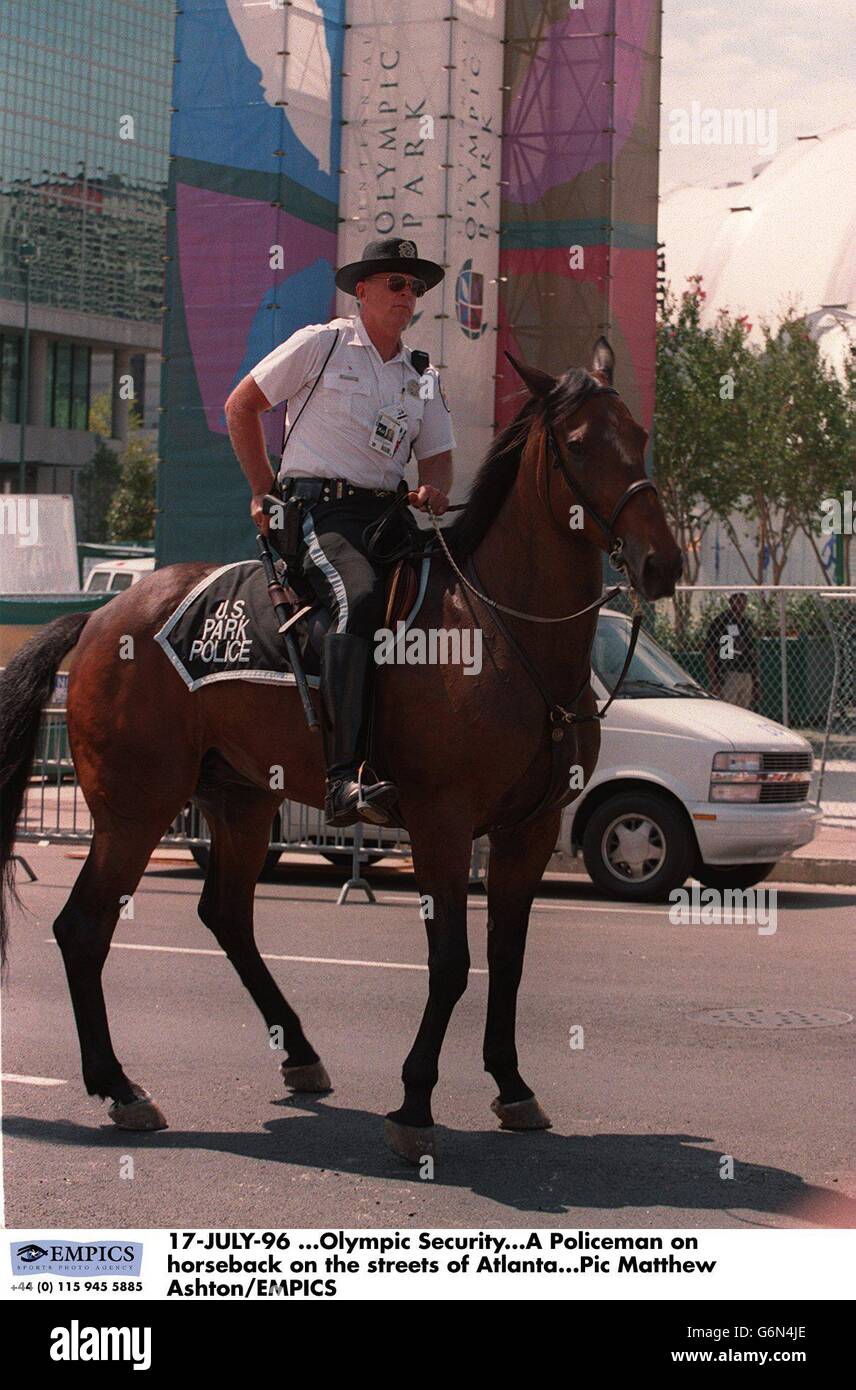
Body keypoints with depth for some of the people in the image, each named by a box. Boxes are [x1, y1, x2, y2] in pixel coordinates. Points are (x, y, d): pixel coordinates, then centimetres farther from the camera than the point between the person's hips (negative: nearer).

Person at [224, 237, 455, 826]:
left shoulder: (424, 375, 20)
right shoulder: (321, 344, 4)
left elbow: (438, 457, 20)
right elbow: (241, 406, 8)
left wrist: (433, 489, -5)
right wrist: (265, 491, 4)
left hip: (387, 513, 7)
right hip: (317, 508, -7)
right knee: (360, 597, -35)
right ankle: (345, 780, -45)